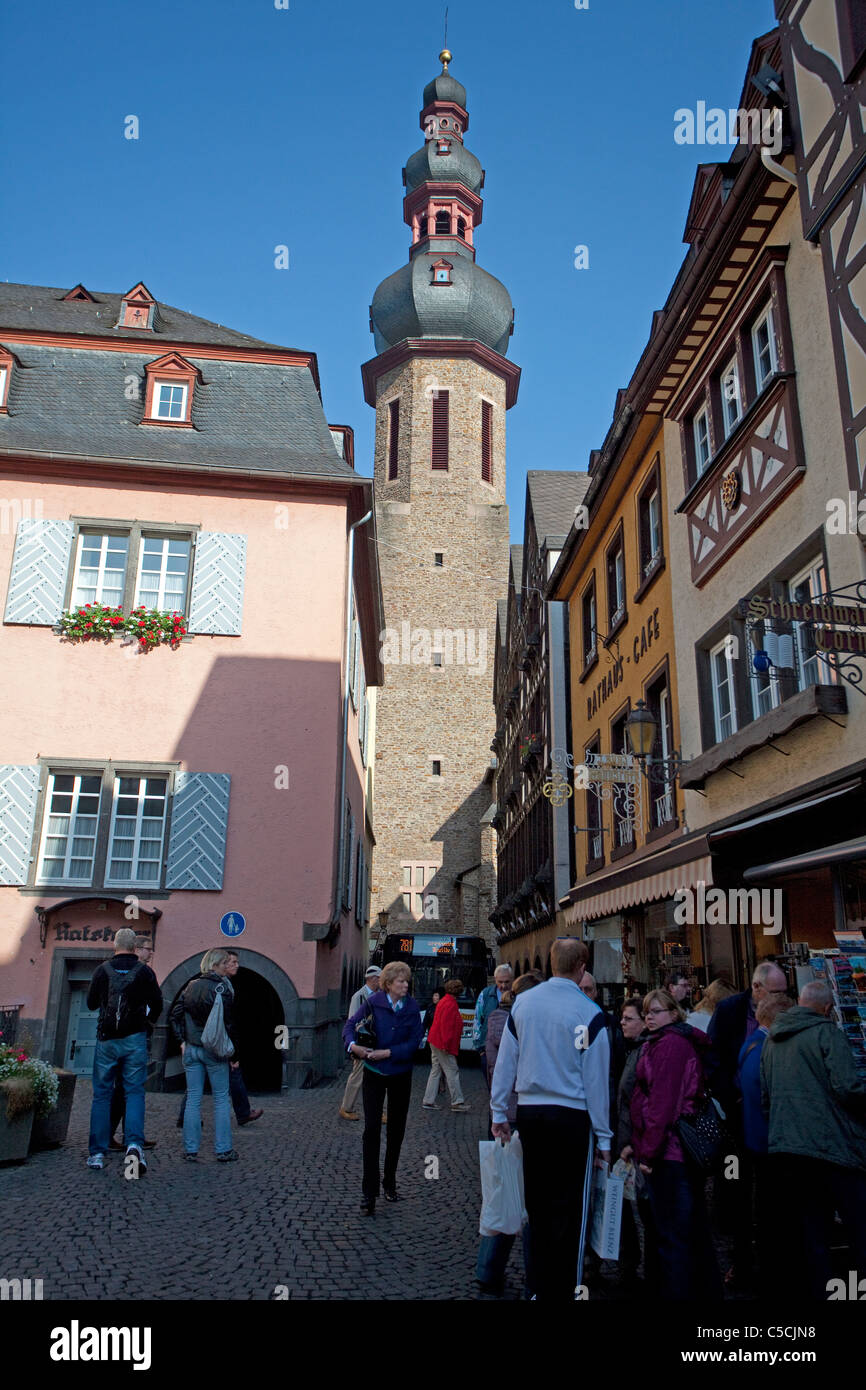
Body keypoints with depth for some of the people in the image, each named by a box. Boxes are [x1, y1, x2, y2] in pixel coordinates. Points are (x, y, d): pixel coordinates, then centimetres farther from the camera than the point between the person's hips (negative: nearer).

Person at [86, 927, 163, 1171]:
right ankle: (135, 1143, -13)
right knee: (134, 1092, 4)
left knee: (102, 1094, 9)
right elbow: (157, 1005, 2)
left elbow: (91, 1003, 10)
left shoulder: (103, 969, 1)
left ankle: (97, 1152, 9)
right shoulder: (144, 971, -1)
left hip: (106, 1039, 1)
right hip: (135, 1039, -1)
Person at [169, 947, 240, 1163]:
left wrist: (182, 1041, 10)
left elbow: (174, 1015, 6)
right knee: (221, 1099, 6)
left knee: (193, 1098, 10)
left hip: (191, 1049, 5)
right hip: (213, 1049, -5)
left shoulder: (191, 986, 7)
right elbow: (227, 1022, -14)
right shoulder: (222, 987, -11)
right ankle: (223, 1150, 9)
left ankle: (190, 1150, 13)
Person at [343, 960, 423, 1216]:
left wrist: (388, 1053, -19)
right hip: (374, 1073, -2)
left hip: (401, 1074, 2)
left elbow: (414, 1042, -9)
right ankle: (369, 1192, -2)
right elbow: (351, 1025, -8)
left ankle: (390, 1183, 29)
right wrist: (353, 1045, -27)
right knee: (372, 1130, -8)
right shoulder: (373, 1002, -8)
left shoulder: (412, 1008, -5)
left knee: (396, 1130, 12)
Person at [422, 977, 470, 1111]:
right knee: (452, 1071, -3)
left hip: (436, 1042, 10)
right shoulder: (450, 1004, -17)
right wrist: (446, 1044, -23)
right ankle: (457, 1102, 2)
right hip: (443, 1044, -10)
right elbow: (446, 1025, -23)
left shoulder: (444, 1001, 14)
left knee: (436, 1071, 12)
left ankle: (428, 1101, 14)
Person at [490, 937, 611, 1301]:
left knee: (538, 1204, 16)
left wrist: (499, 1113, 15)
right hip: (571, 1117, -4)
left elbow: (505, 1061, 6)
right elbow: (596, 1079, -7)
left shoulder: (522, 1002, -1)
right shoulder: (589, 1013, -12)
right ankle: (562, 1290, 15)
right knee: (569, 1210, 8)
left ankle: (542, 1288, 27)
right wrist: (603, 1136, 1)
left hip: (529, 1112, 4)